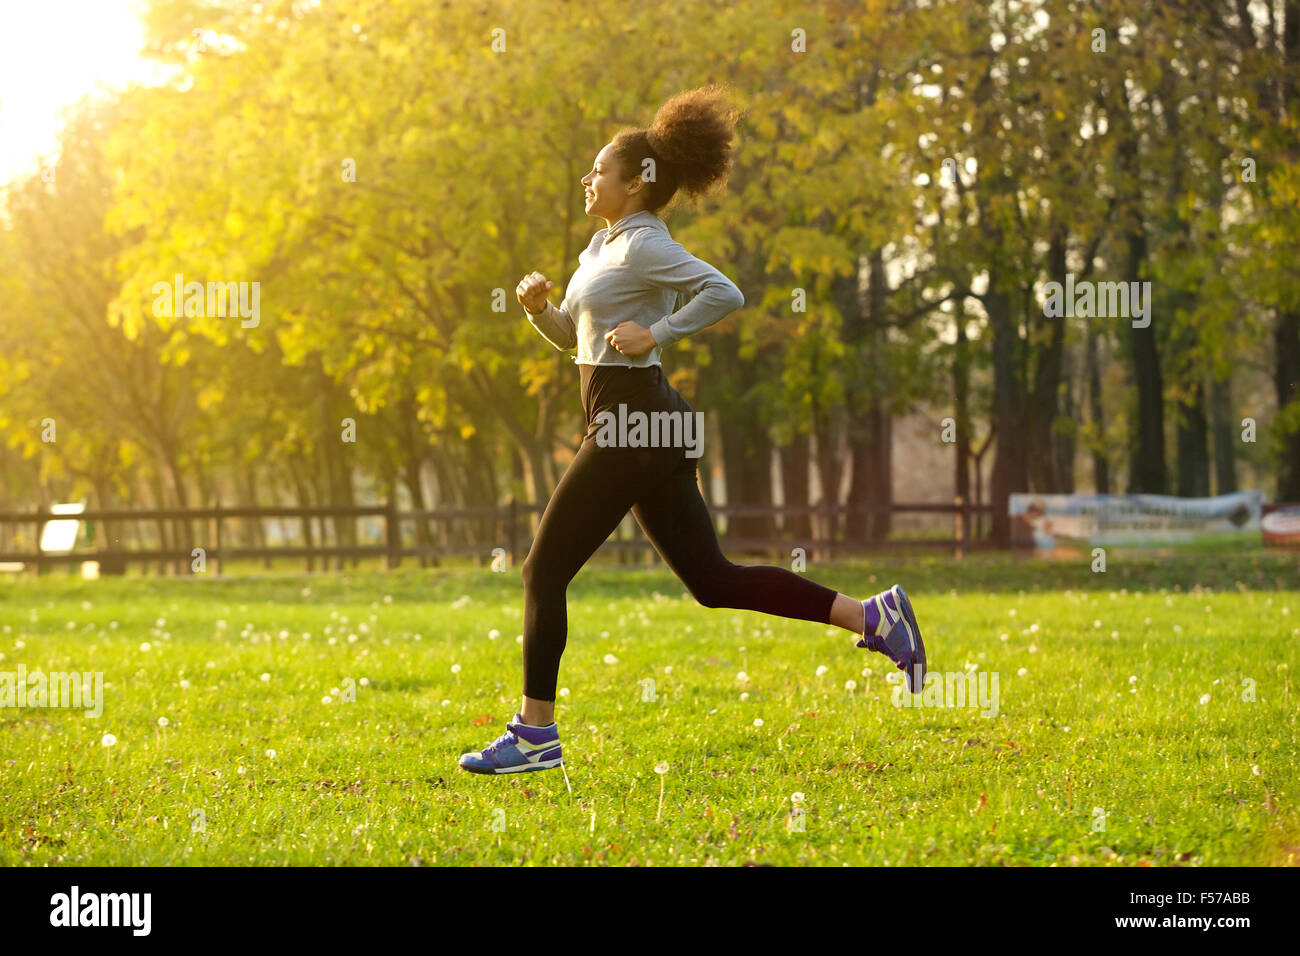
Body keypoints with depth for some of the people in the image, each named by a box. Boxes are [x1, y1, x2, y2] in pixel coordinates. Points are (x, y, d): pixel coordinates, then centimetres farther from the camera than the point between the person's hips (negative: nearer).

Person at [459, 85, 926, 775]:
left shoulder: (643, 245, -11)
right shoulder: (604, 244, 18)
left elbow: (723, 293, -23)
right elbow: (571, 336, 25)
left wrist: (655, 334, -19)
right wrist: (537, 307, 6)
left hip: (633, 423, -10)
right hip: (634, 425, 10)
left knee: (543, 572, -3)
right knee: (713, 581, 6)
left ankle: (535, 735, 2)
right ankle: (870, 616, 5)